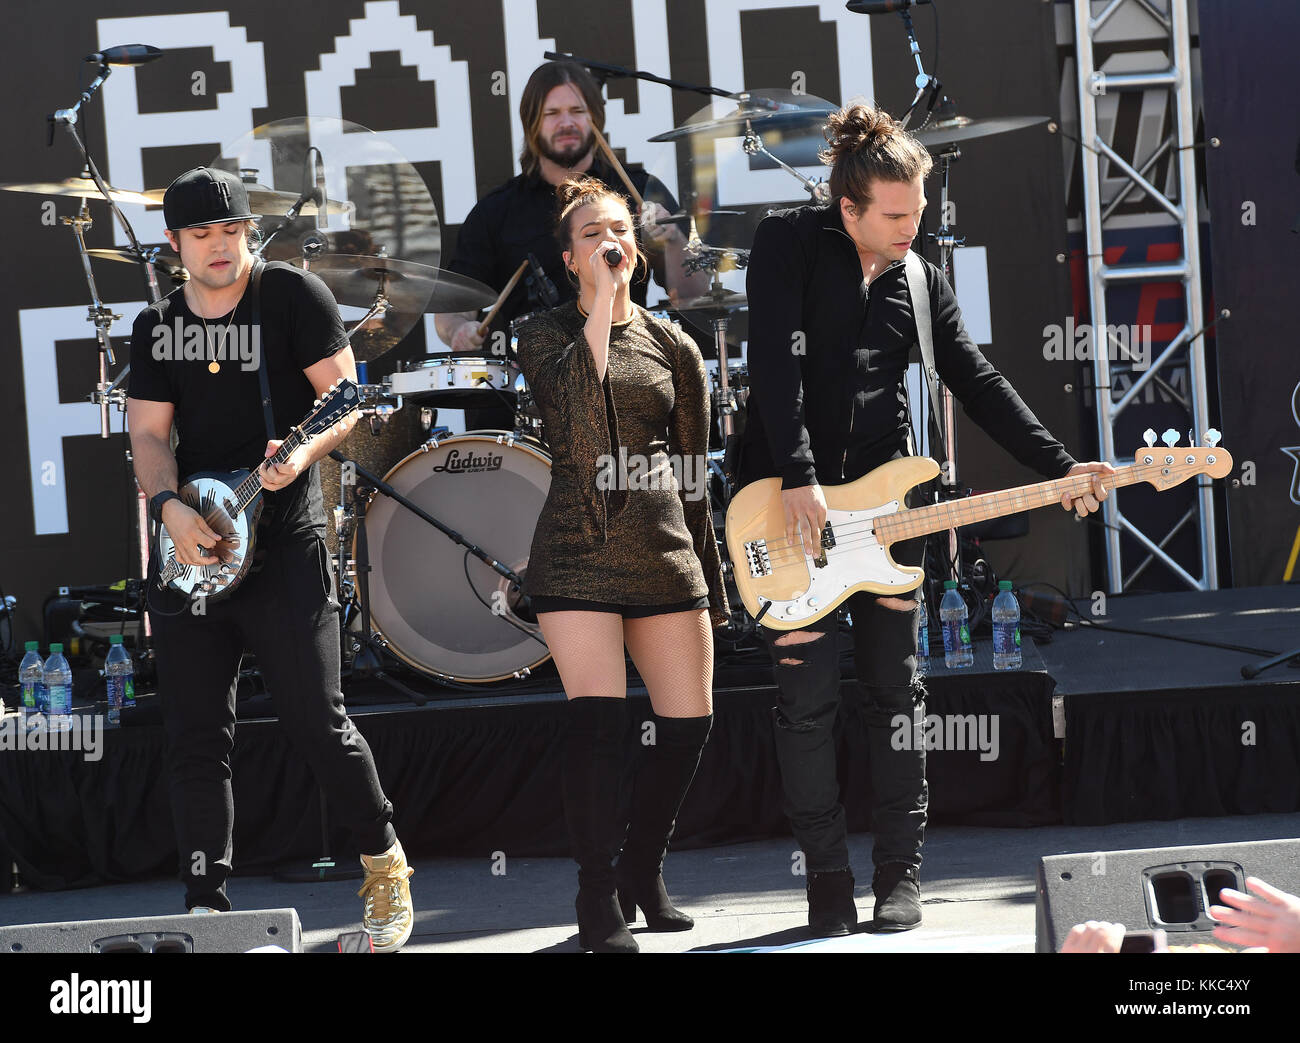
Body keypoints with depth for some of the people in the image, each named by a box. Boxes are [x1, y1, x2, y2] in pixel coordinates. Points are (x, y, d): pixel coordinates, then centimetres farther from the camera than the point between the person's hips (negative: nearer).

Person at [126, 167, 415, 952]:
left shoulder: (293, 295, -2)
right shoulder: (157, 327, 11)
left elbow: (345, 395, -5)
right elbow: (149, 434, 7)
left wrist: (304, 452, -24)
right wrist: (171, 506, -12)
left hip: (283, 546, -4)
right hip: (192, 550, 5)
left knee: (318, 724, -6)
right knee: (196, 740, 4)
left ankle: (386, 864, 13)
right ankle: (208, 908, 9)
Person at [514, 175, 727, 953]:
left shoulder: (673, 348, 12)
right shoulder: (548, 335, 5)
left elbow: (693, 474, 15)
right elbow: (574, 393, -19)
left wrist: (709, 583, 14)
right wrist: (602, 299, -16)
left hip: (665, 554, 4)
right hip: (580, 557, -4)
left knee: (690, 719, 3)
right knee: (598, 720, -14)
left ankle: (644, 869, 23)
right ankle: (600, 901, -7)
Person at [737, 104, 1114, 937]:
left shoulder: (920, 281, 9)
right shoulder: (790, 243, -6)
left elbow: (977, 382, 8)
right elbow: (777, 358, -16)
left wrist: (1062, 468, 0)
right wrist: (799, 480, -24)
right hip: (788, 494, -4)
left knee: (897, 687, 4)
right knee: (808, 694, -4)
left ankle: (901, 874, 12)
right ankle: (828, 883, 4)